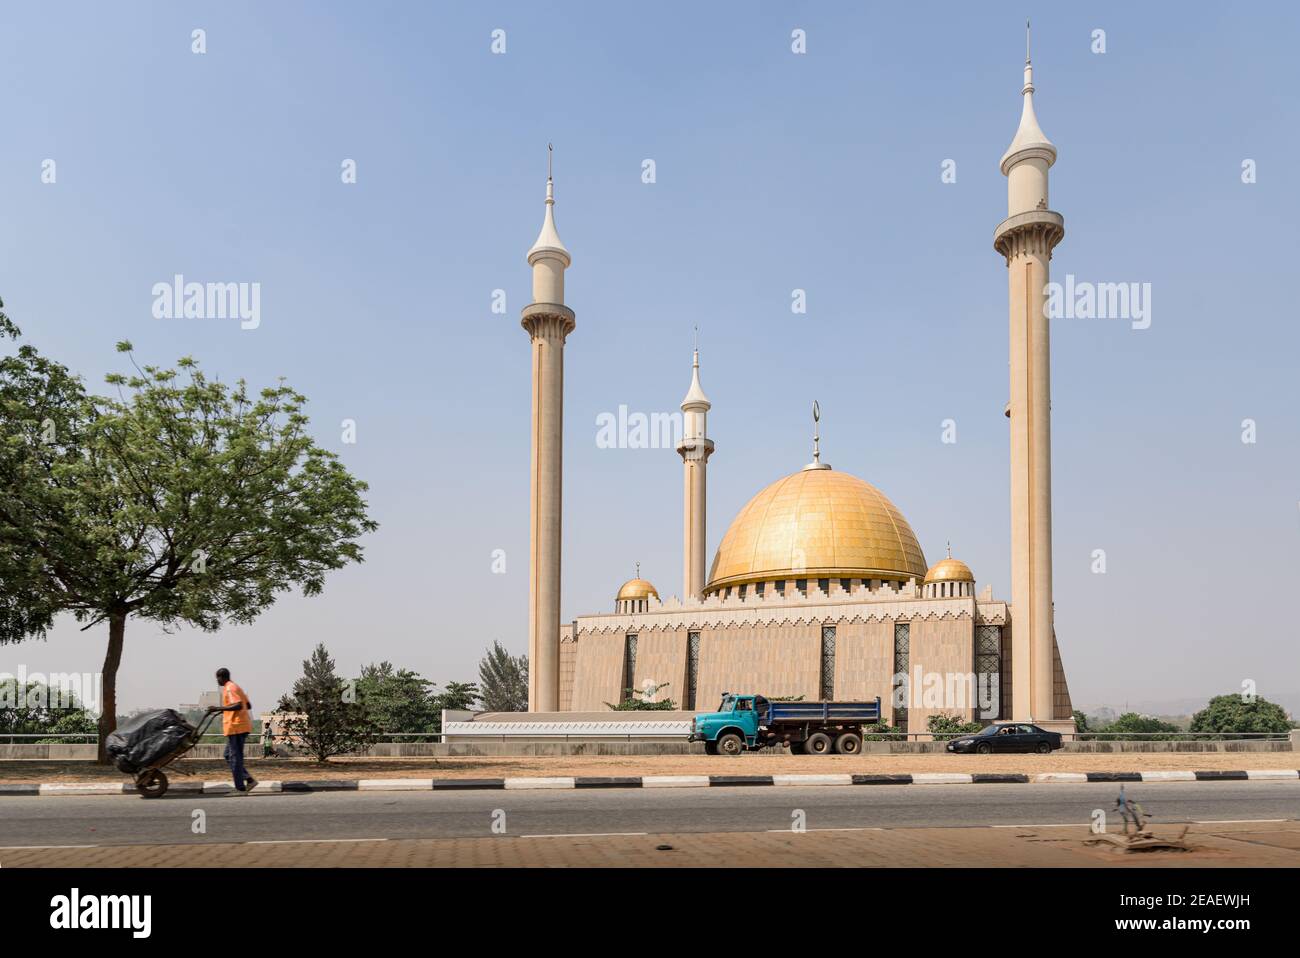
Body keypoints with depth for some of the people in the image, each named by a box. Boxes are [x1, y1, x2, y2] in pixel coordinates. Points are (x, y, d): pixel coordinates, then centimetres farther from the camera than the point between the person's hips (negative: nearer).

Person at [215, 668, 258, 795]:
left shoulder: (229, 689, -11)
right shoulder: (236, 687, 19)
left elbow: (238, 705, -24)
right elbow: (248, 705, 21)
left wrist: (220, 708, -21)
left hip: (235, 727, -10)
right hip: (242, 726, 10)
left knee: (234, 757, -4)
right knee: (229, 756, 15)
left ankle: (240, 788, -2)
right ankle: (249, 780, 6)